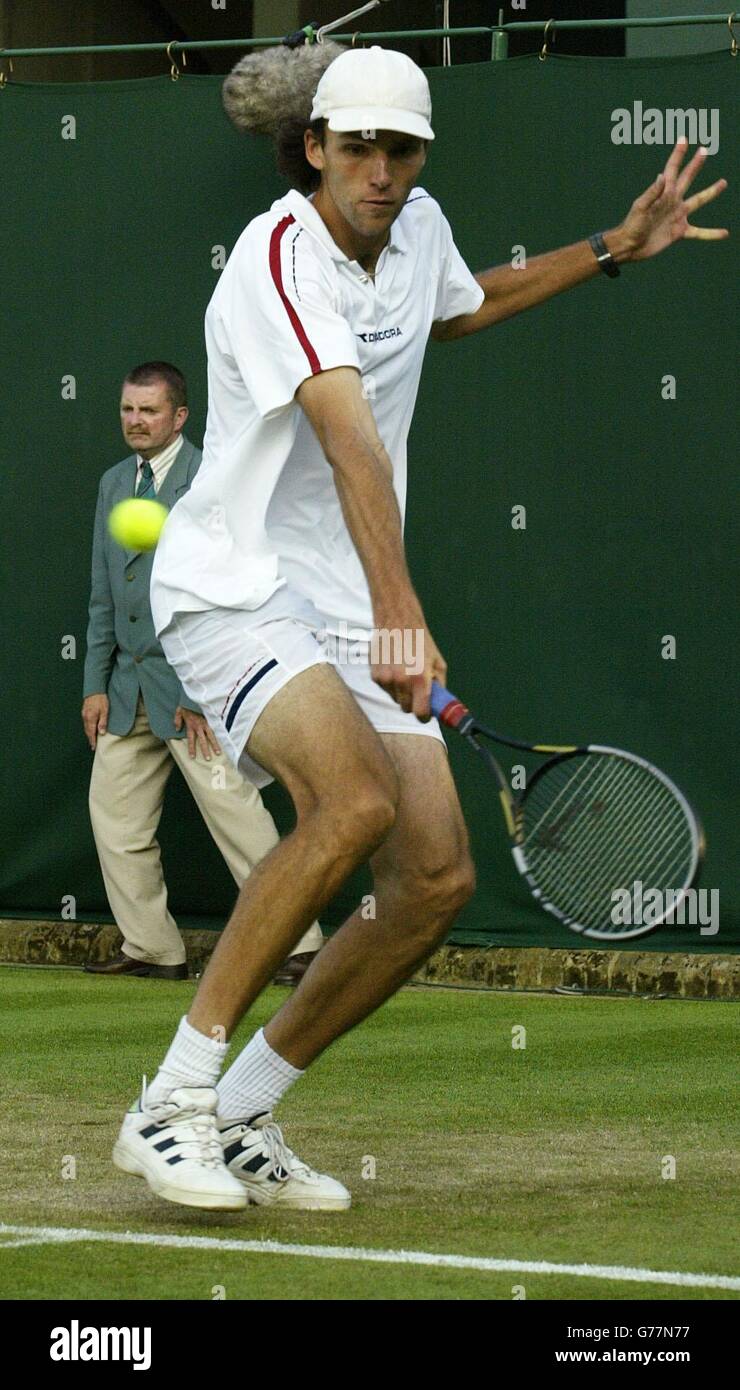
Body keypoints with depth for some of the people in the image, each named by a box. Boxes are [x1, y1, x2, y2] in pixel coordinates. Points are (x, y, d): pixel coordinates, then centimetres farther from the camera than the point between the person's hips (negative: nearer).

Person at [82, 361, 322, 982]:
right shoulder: (114, 483, 15)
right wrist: (96, 684, 12)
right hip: (129, 687, 8)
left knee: (236, 814, -11)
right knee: (114, 814, 6)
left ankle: (298, 945, -7)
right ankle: (152, 949, 14)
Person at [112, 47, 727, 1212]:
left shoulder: (418, 228, 6)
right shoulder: (279, 261, -20)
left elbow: (459, 309, 33)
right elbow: (350, 437, -35)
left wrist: (614, 249, 28)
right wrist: (401, 615, -47)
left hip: (355, 617, 8)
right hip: (236, 590, -8)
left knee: (438, 877, -4)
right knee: (355, 802, -32)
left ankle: (241, 1119, 8)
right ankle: (170, 1105, -24)